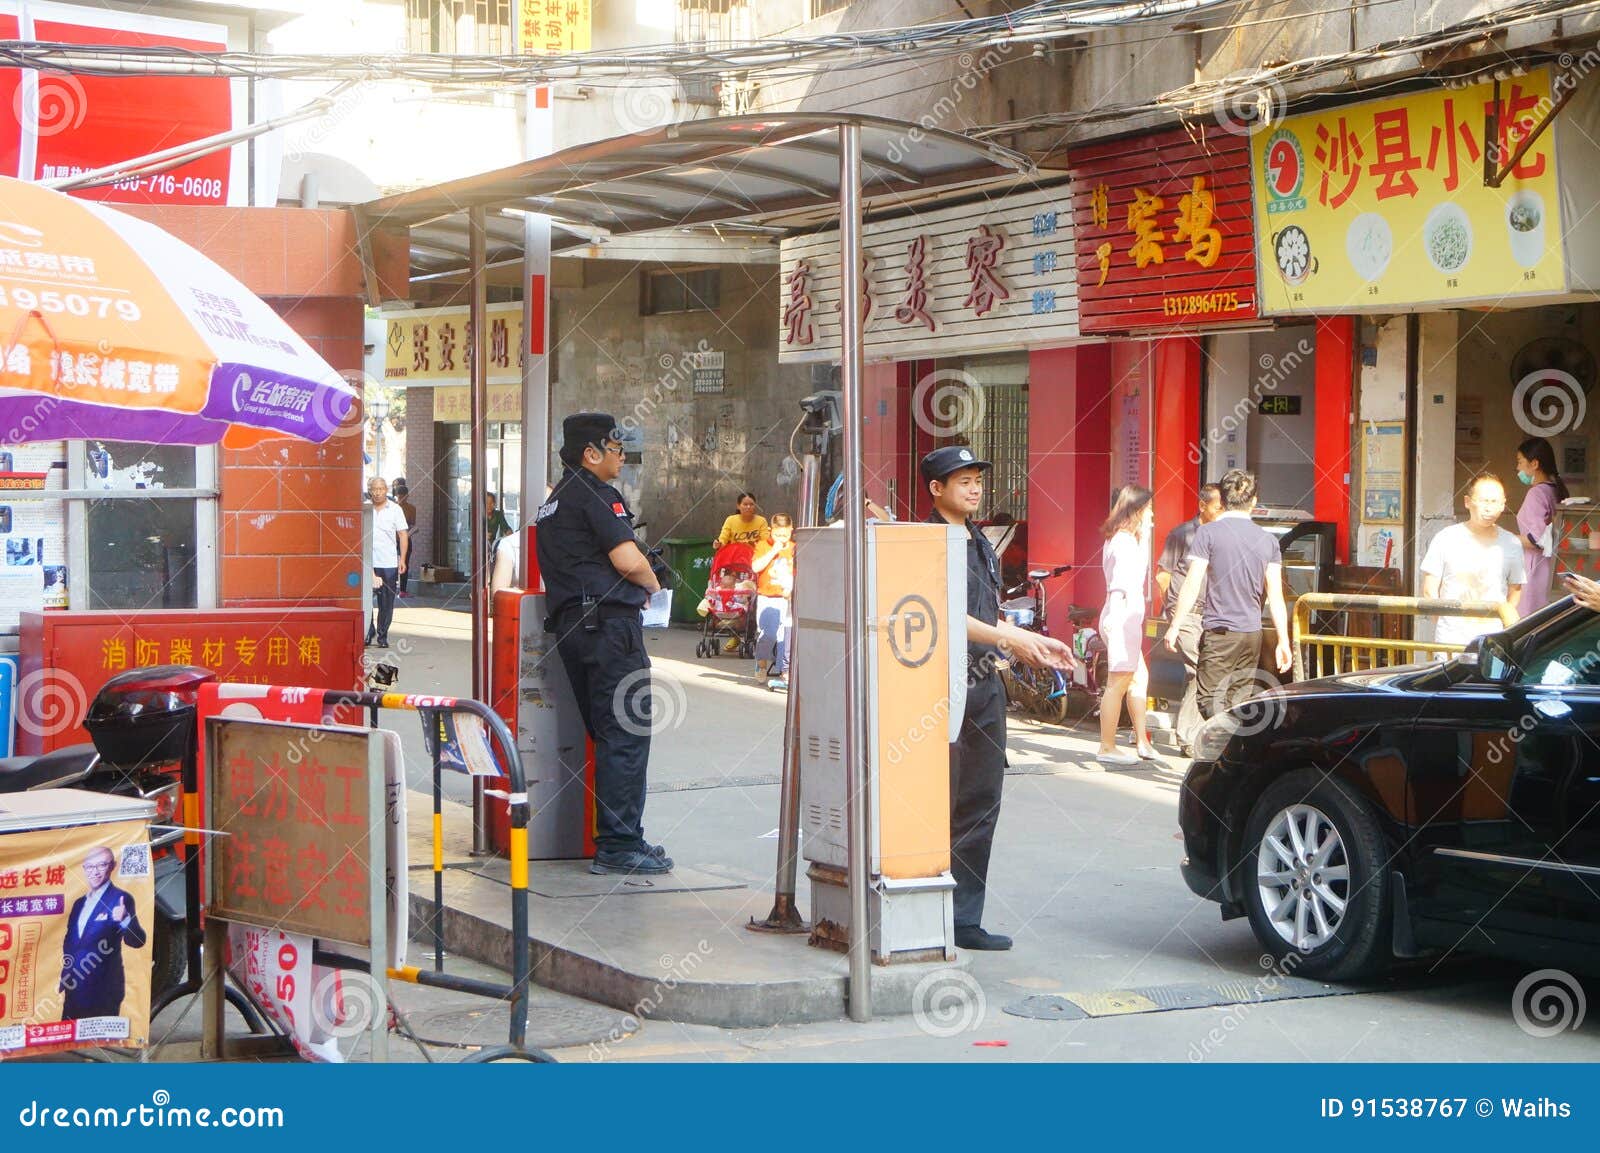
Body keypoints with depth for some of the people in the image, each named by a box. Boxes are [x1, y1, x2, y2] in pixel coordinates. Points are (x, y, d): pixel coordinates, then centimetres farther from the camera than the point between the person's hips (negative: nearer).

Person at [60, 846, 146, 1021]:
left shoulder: (120, 899, -5)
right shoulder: (79, 903, 17)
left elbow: (137, 941, -15)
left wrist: (124, 920, -34)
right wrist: (63, 984, 14)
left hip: (104, 991, -7)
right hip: (75, 992, 7)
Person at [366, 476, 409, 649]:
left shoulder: (395, 509, 5)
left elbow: (403, 534, 5)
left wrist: (402, 559, -4)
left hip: (389, 563, 0)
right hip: (368, 563, 0)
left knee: (387, 602, 3)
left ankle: (382, 636, 11)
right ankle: (368, 633, 5)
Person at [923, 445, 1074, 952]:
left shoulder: (982, 545, 19)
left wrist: (1036, 642, 16)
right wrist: (1009, 640, -20)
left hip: (985, 685, 8)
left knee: (980, 804, 7)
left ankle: (964, 920, 12)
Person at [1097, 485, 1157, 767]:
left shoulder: (1121, 539, 16)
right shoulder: (1124, 541, -15)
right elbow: (1120, 581, -27)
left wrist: (1145, 533, 26)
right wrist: (1114, 613, -33)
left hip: (1127, 619, 11)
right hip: (1123, 618, -11)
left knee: (1139, 677, 17)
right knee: (1118, 683, -7)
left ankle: (1141, 741, 23)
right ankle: (1107, 748, -3)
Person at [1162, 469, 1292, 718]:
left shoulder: (1208, 533, -5)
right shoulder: (1267, 540, 7)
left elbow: (1192, 585, -9)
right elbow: (1276, 596, 7)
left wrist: (1174, 626, -2)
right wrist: (1283, 641, 12)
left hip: (1219, 632, -5)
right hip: (1252, 633, 5)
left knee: (1210, 702, -5)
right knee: (1238, 704, 11)